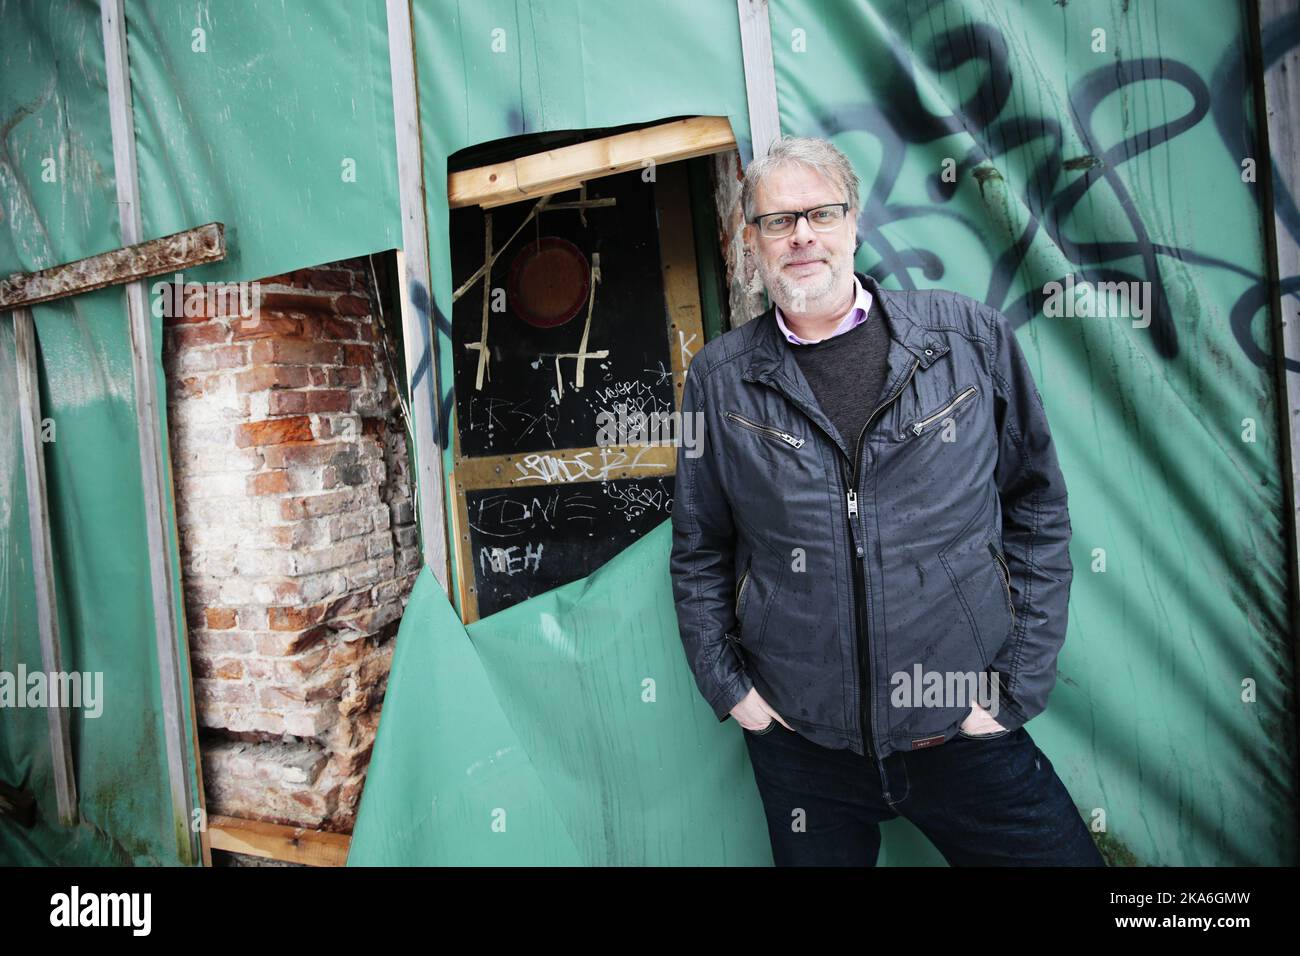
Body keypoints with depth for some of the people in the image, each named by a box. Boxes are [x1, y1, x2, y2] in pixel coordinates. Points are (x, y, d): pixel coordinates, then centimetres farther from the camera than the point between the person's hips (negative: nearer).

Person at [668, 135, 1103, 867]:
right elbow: (698, 552, 6)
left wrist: (1019, 687, -1)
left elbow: (1039, 512, 3)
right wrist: (728, 687, 1)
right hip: (800, 743, 1)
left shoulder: (972, 337, -3)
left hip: (966, 730, 1)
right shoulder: (719, 378, -2)